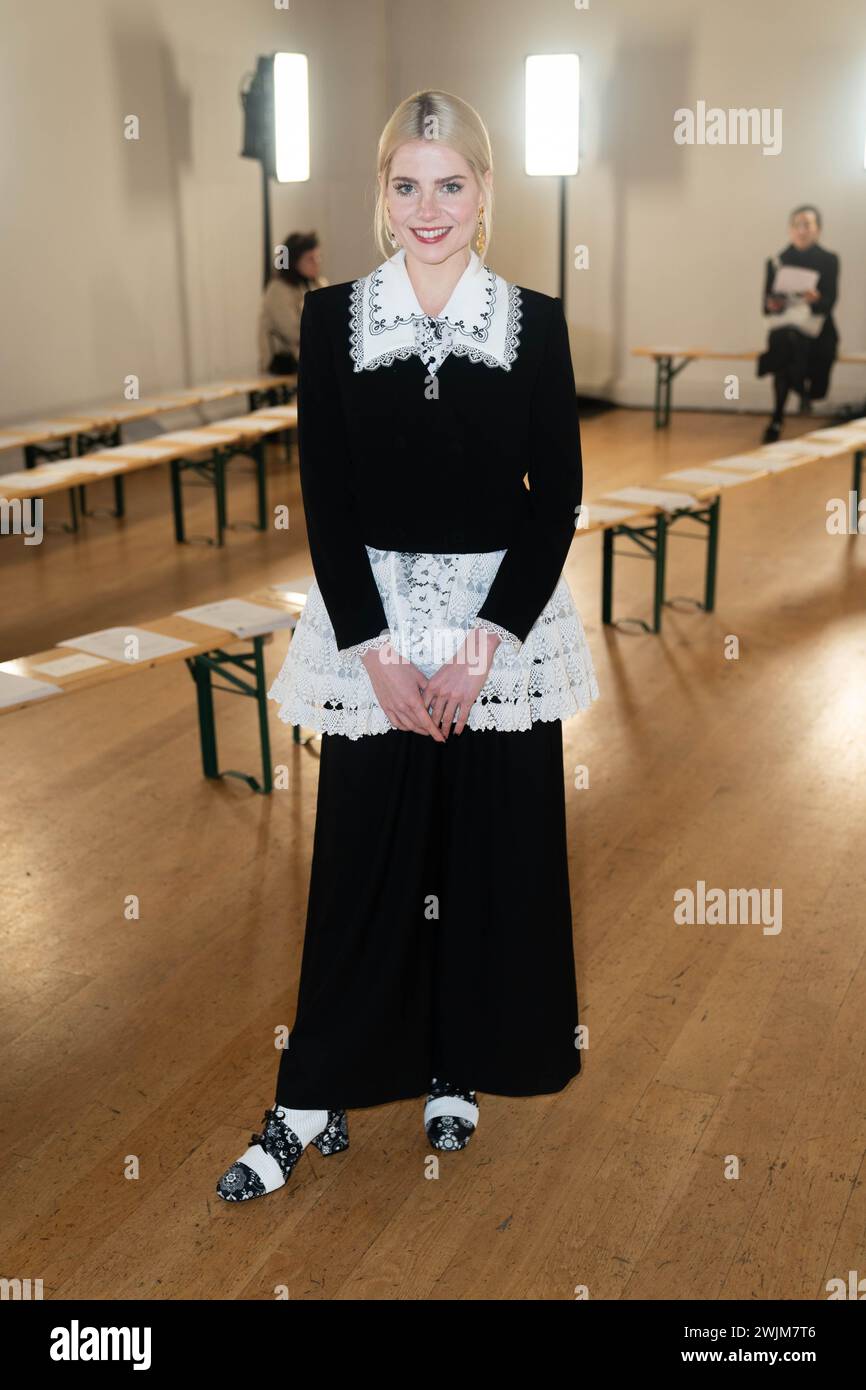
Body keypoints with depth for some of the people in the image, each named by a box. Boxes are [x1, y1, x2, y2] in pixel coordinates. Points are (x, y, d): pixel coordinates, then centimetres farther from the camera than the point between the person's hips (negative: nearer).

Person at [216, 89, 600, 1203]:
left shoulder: (535, 321, 0)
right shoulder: (333, 318, 0)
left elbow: (558, 495, -2)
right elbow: (324, 497, -3)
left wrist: (488, 636, -12)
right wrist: (375, 647, -11)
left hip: (505, 621, 1)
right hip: (367, 619, 0)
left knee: (493, 851, 8)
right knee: (363, 855, 5)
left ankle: (458, 1072, 30)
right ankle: (316, 1097, 20)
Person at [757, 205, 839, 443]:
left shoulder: (828, 260, 0)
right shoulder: (777, 261, 5)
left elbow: (830, 302, -9)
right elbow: (767, 306, 2)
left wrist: (816, 299, -31)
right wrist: (772, 305, -22)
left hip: (816, 328, 0)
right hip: (784, 327, 0)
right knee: (786, 342, -26)